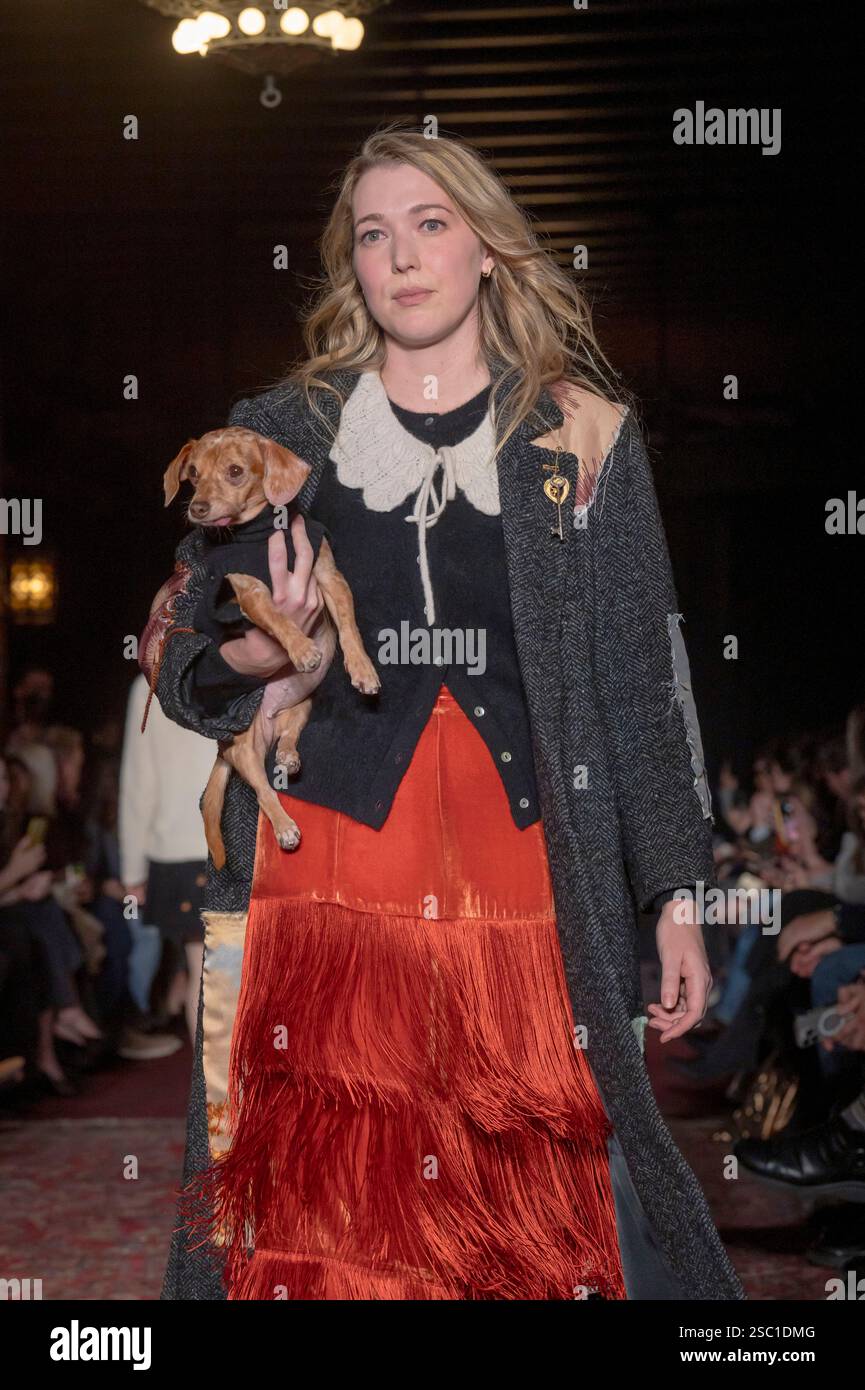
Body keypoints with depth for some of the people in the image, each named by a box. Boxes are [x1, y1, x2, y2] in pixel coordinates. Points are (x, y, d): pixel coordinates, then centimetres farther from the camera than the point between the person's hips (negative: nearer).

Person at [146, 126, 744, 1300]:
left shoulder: (580, 435, 9)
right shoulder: (280, 433, 12)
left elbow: (645, 681, 8)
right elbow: (177, 656, 14)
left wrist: (677, 893, 4)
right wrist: (250, 655, -9)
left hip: (520, 867, 0)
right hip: (321, 862, 1)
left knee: (543, 1206, -2)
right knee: (317, 1202, -2)